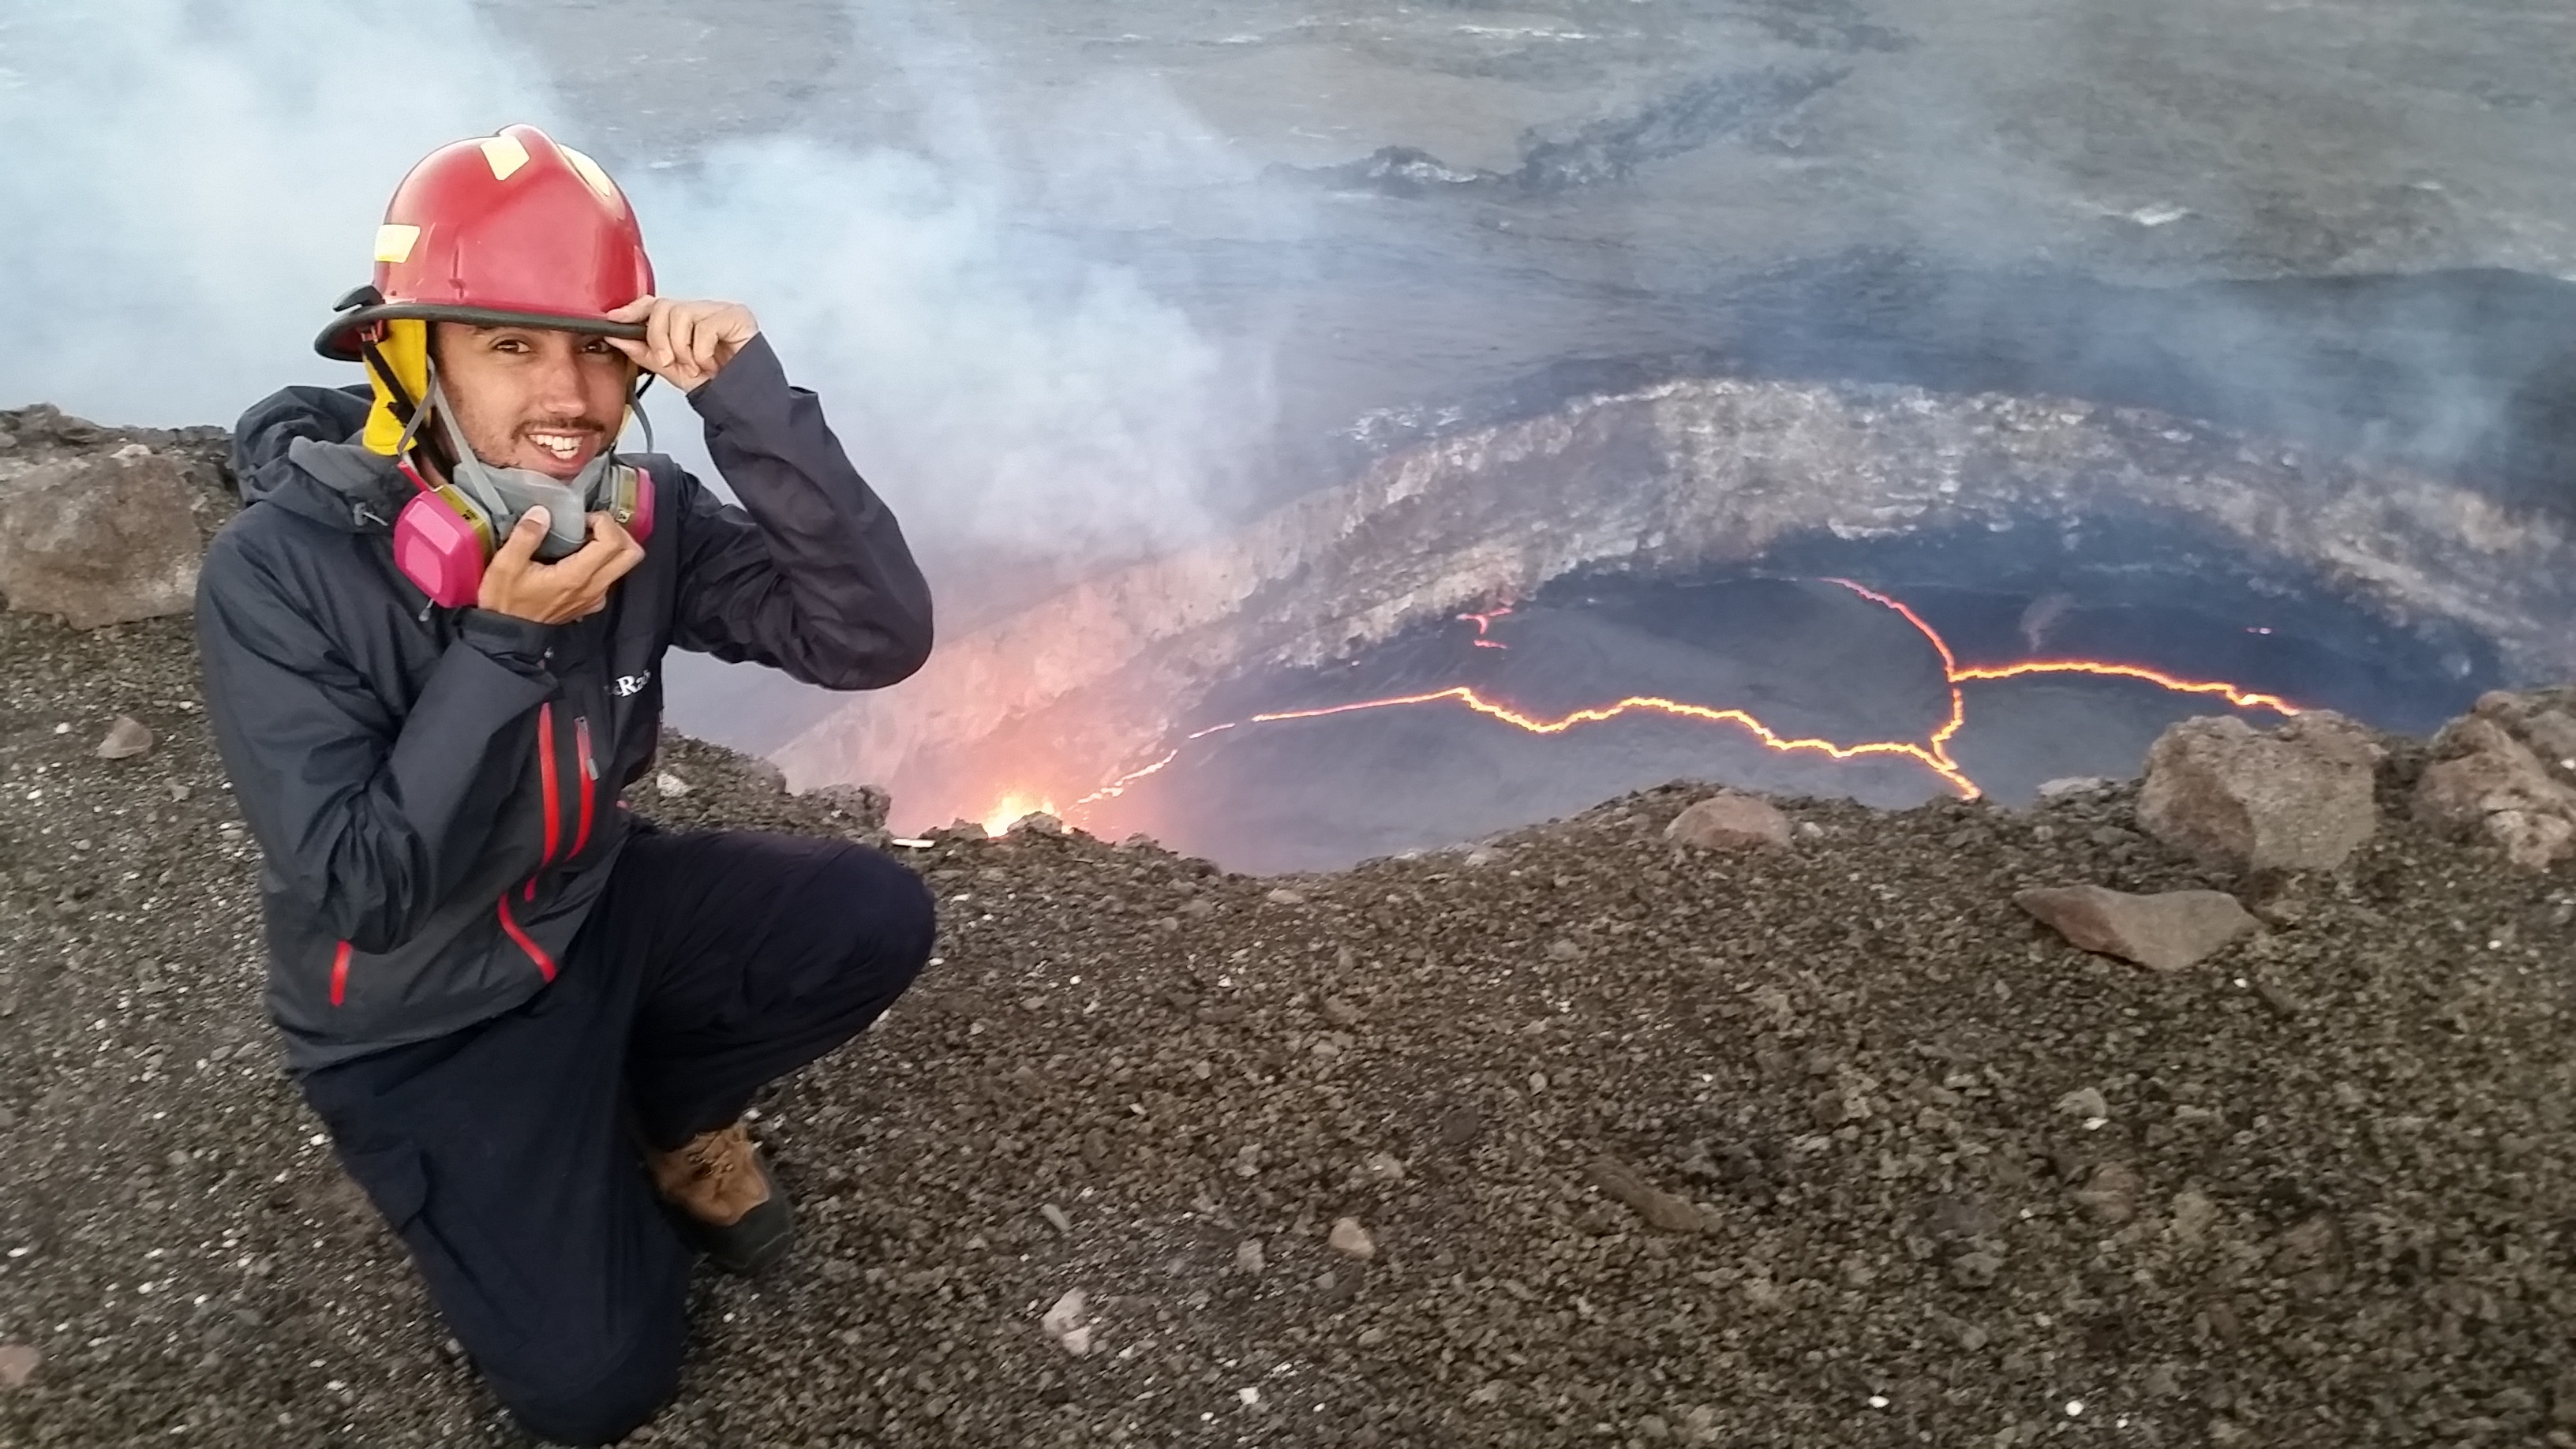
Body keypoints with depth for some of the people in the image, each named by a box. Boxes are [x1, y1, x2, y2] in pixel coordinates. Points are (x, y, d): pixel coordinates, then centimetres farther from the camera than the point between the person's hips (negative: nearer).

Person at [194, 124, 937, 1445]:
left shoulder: (638, 511, -14)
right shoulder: (277, 570, -25)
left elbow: (877, 637, -26)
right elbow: (366, 894, -27)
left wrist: (748, 398, -34)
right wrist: (507, 645, -33)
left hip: (598, 911, 4)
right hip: (420, 1025, -4)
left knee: (874, 919, -16)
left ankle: (657, 1116, 10)